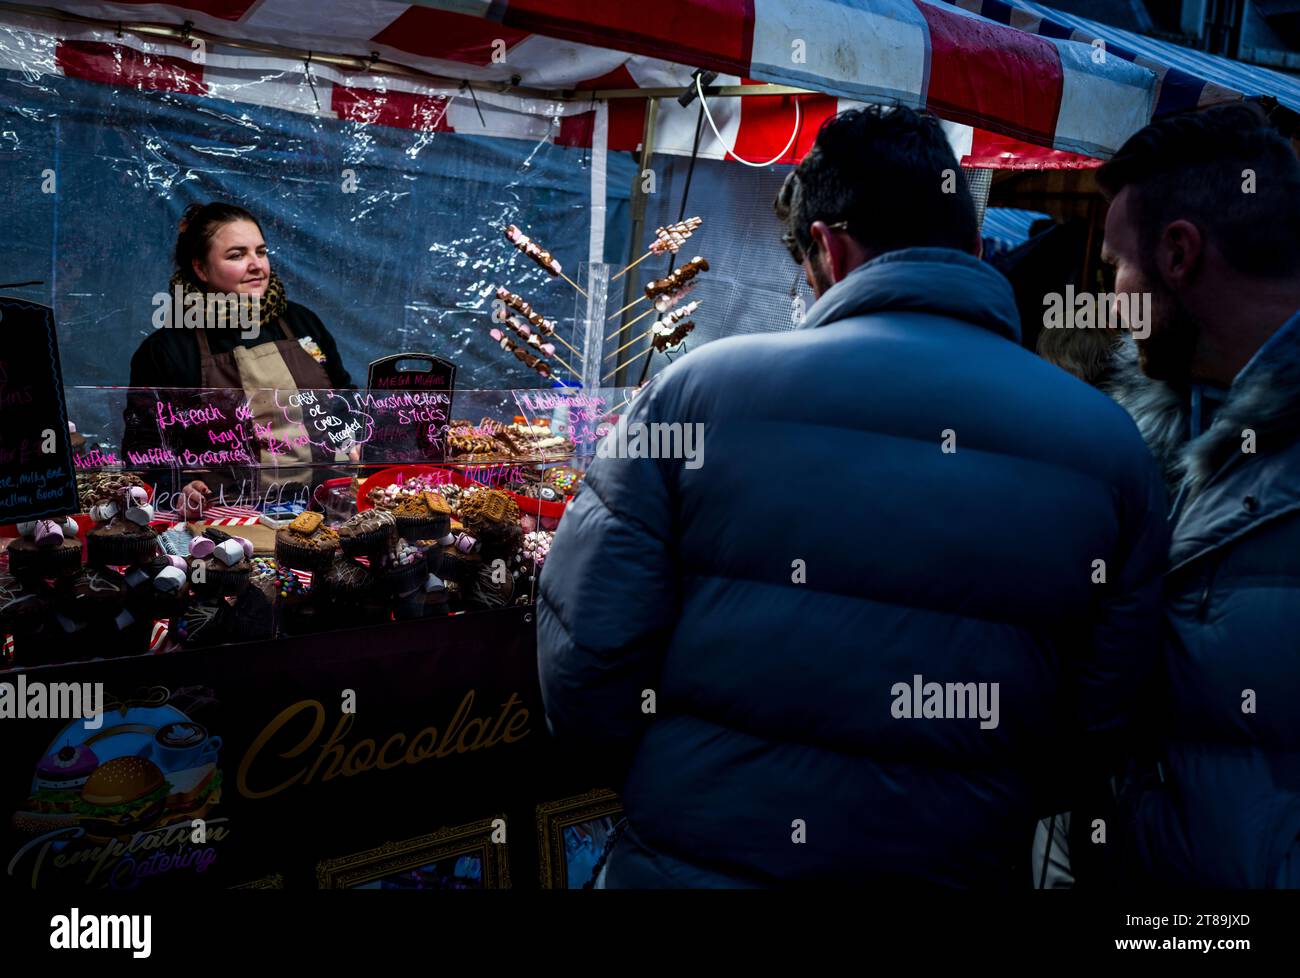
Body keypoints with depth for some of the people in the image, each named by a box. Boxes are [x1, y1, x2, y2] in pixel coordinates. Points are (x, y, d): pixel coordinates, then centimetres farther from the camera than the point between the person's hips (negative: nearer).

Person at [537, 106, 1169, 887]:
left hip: (692, 860, -1)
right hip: (957, 865, 2)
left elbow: (585, 674, -11)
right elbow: (1097, 734, -1)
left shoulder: (695, 391, -13)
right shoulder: (1112, 449, -6)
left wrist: (682, 795, 7)